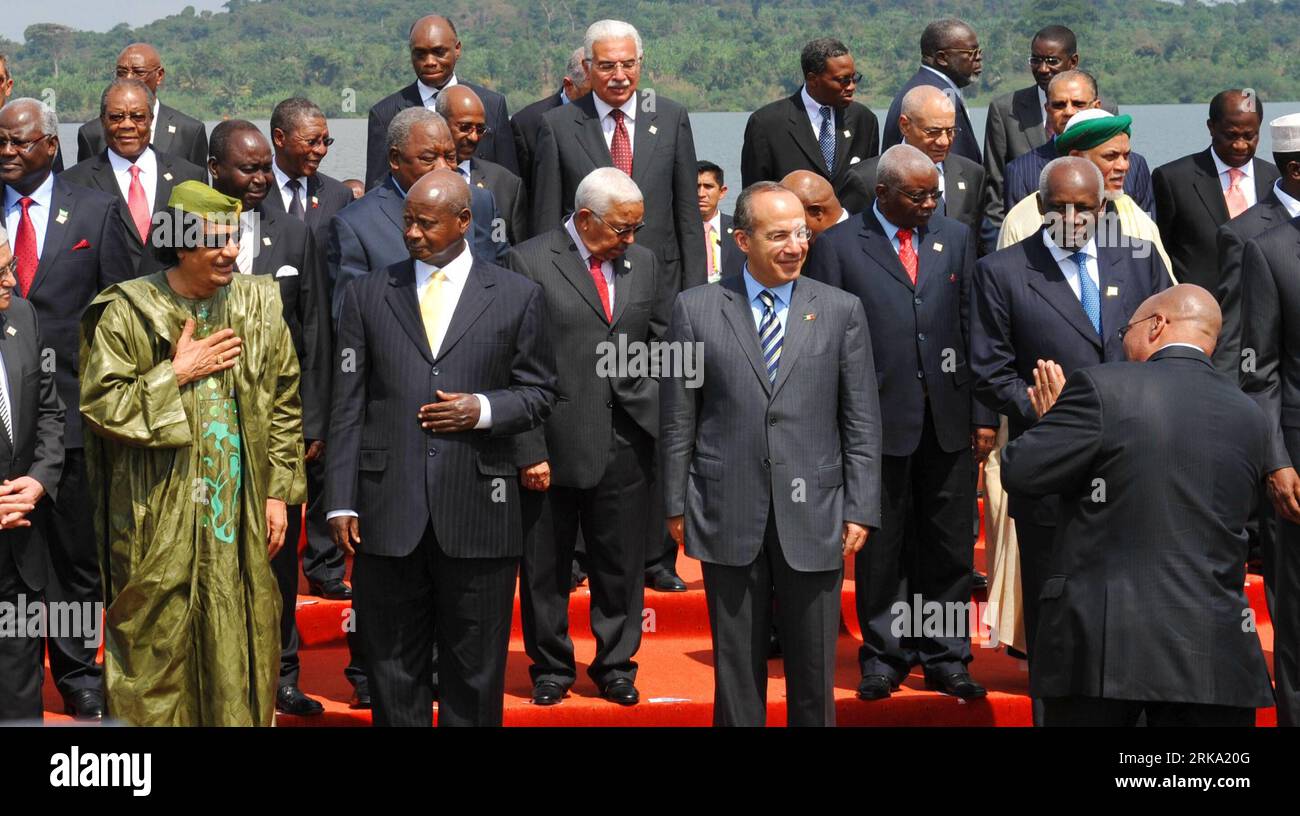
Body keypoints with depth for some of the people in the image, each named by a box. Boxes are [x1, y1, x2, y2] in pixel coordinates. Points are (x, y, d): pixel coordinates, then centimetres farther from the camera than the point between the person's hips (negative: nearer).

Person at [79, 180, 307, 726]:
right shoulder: (128, 312, -6)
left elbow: (283, 404, 9)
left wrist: (278, 491, 6)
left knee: (241, 650, 8)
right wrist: (177, 374, -13)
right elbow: (100, 403, -9)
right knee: (157, 646, 5)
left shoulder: (259, 303, 4)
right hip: (158, 519, -3)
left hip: (241, 513, 3)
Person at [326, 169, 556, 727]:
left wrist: (484, 409, -11)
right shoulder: (366, 295, 8)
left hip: (479, 512, -1)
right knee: (394, 669, 9)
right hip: (388, 512, 1)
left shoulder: (517, 297, 5)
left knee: (475, 673, 7)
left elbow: (539, 393, 10)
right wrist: (341, 503, -1)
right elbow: (348, 406, 5)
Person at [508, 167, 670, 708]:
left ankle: (616, 667, 26)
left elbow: (664, 335, 23)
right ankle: (551, 667, 25)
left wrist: (645, 369, 2)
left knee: (622, 565, 11)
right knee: (546, 568, 9)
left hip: (627, 444, 4)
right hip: (555, 445, -4)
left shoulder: (643, 263, 10)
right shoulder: (528, 263, -6)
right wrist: (529, 450, -13)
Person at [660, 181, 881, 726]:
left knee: (814, 671, 8)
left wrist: (861, 510, -1)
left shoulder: (842, 310, 5)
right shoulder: (695, 309, 2)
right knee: (736, 668, 8)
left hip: (813, 518, 1)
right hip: (728, 517, 0)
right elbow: (677, 420, 5)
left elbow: (862, 421, 4)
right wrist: (676, 506, 3)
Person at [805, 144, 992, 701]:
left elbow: (975, 328, 9)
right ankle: (884, 655, 20)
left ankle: (945, 656, 20)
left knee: (949, 546, 8)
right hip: (880, 420, -3)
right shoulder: (838, 247, 0)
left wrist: (984, 414, 4)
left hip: (949, 420, 3)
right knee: (882, 546, 7)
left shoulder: (956, 238, 10)